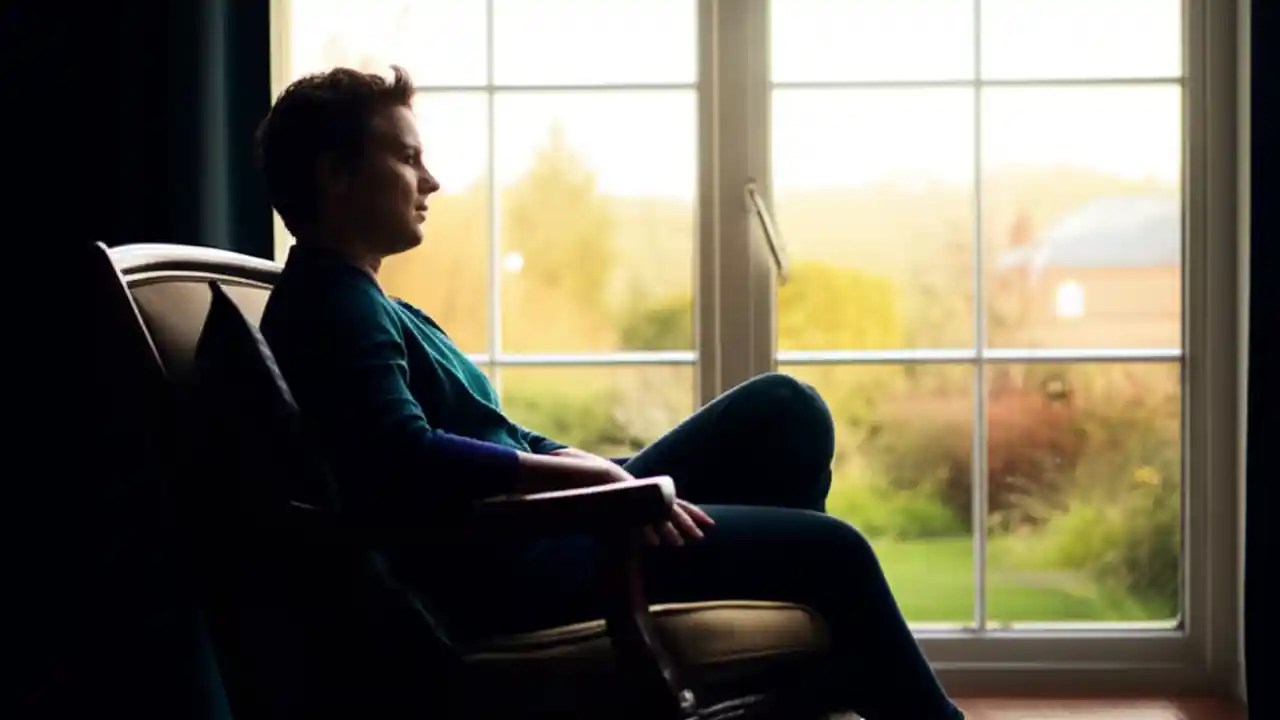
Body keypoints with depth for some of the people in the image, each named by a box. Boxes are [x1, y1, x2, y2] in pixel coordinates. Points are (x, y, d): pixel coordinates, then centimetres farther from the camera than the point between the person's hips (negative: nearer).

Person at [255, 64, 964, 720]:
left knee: (784, 410, 10)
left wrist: (605, 476, 1)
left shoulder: (354, 301, 19)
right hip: (499, 570, -11)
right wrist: (581, 472, -22)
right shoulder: (334, 307, -13)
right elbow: (409, 462, -29)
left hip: (524, 523, 11)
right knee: (829, 548, -10)